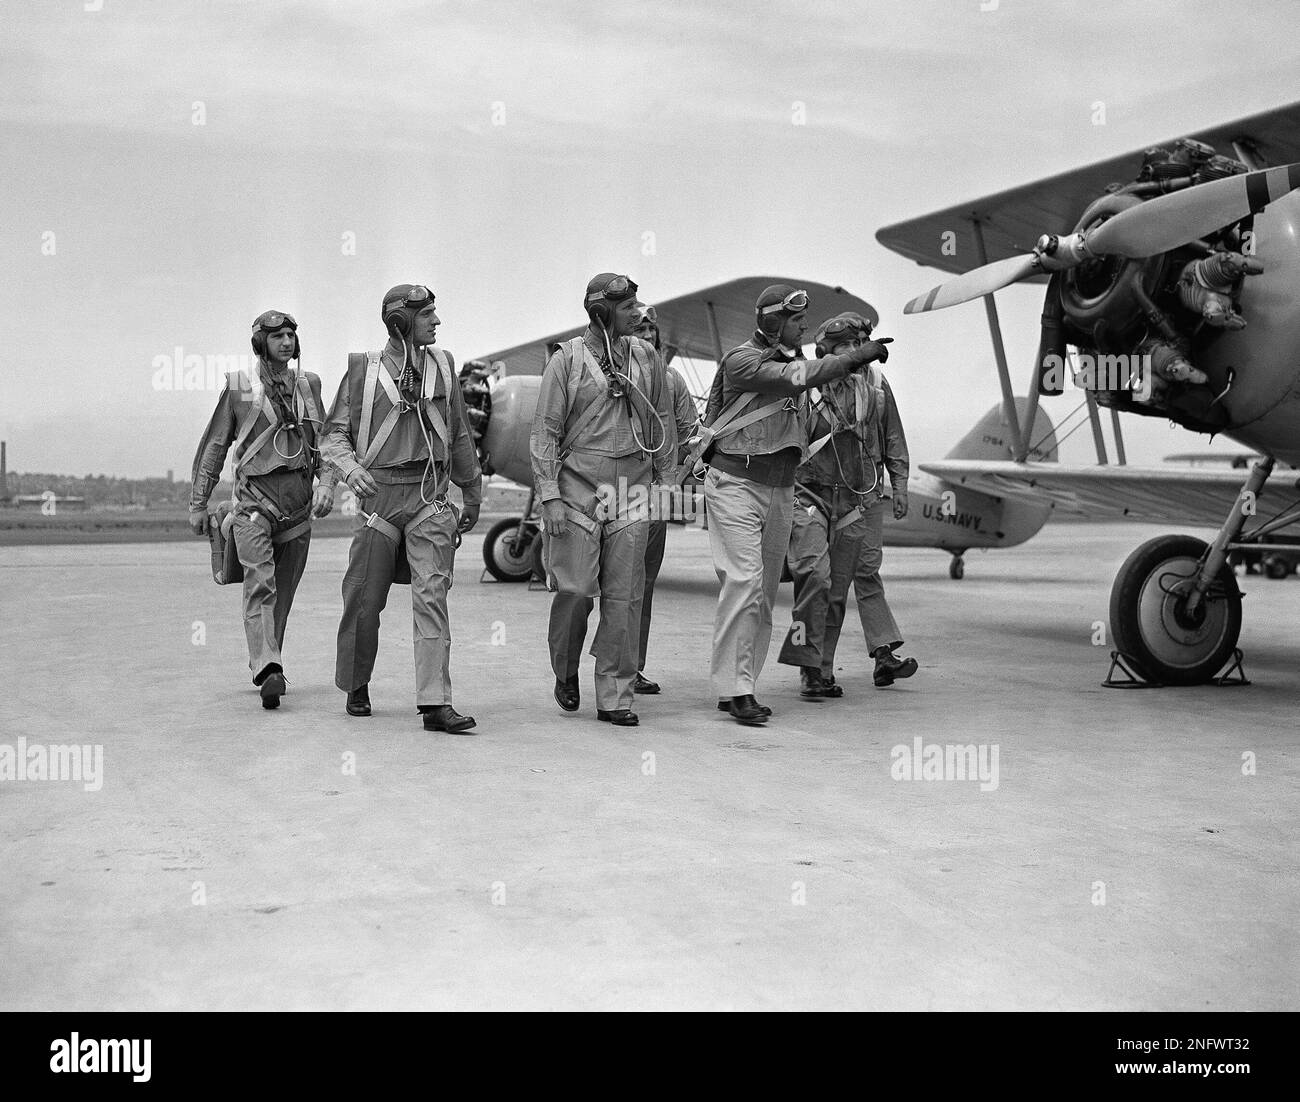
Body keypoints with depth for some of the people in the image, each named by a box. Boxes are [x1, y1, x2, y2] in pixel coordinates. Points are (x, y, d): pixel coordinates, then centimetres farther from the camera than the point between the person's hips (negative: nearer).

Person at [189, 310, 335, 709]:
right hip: (254, 496, -3)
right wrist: (197, 504, 8)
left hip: (299, 499, 3)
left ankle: (263, 666, 22)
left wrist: (326, 483, -6)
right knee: (260, 583, -18)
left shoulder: (308, 384, 12)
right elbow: (214, 447, 8)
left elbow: (324, 441, 12)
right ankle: (268, 671, -28)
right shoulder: (238, 386, 4)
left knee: (283, 592, 8)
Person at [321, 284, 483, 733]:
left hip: (430, 495, 1)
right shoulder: (363, 370, 3)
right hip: (379, 492, -1)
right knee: (365, 598, 6)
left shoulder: (441, 365, 11)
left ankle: (435, 703, -12)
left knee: (432, 594, -10)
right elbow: (335, 434, 6)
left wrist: (472, 494, 23)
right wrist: (351, 469, -14)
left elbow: (459, 436, 19)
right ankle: (356, 687, 28)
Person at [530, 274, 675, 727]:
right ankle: (565, 675, 24)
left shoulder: (646, 358, 9)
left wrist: (664, 478, 11)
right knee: (575, 589, -3)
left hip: (631, 493, 3)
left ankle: (614, 697, 9)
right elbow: (544, 431, -3)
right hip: (579, 488, -3)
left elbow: (664, 421, 17)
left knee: (624, 596, 2)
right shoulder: (566, 359, -2)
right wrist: (549, 496, -9)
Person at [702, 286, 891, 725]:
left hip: (780, 488, 8)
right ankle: (734, 688, -12)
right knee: (744, 582, -15)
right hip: (736, 485, -8)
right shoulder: (742, 360, -12)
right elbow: (798, 377, -24)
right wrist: (855, 357, -23)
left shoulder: (791, 358, 16)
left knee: (765, 591, 7)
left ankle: (739, 686, 14)